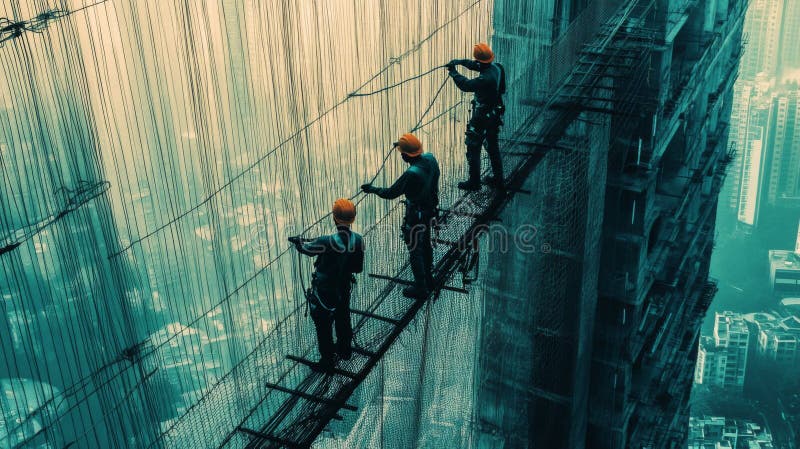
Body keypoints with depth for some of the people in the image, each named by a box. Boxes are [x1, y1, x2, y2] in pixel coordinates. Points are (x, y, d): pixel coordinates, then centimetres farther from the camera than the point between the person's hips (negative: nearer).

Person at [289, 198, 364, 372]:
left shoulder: (328, 242, -33)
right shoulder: (359, 240, -18)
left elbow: (306, 248, -13)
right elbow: (358, 268, -6)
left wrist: (297, 241, 9)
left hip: (324, 291, -5)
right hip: (345, 289, 5)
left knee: (323, 326, 14)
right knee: (343, 319, 29)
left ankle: (328, 361, 28)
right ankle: (345, 350, 51)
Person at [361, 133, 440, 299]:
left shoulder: (412, 174, -36)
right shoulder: (430, 159, -12)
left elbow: (391, 193, -24)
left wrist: (372, 189, -7)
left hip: (416, 217, -8)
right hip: (430, 211, 8)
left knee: (415, 251, 11)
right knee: (426, 244, 26)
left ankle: (420, 288, 26)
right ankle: (428, 280, 44)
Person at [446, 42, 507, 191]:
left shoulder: (486, 79, -32)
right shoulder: (496, 67, -4)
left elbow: (466, 85, -23)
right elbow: (476, 66, 13)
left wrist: (453, 72, -10)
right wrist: (460, 61, 8)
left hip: (481, 118, -9)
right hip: (495, 115, 9)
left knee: (473, 149, 7)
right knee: (493, 146, 22)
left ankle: (474, 182, 16)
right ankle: (498, 178, 32)